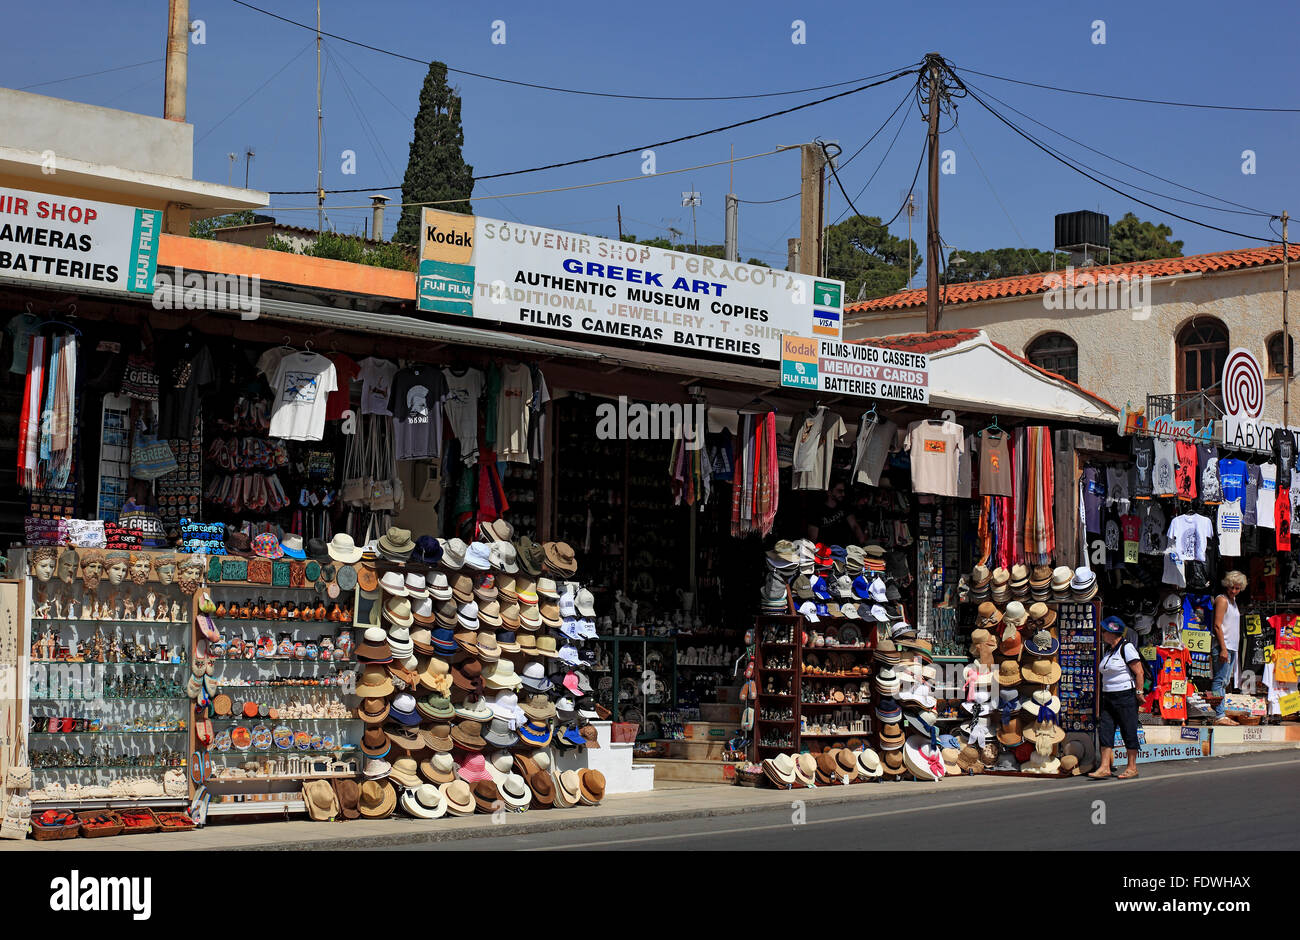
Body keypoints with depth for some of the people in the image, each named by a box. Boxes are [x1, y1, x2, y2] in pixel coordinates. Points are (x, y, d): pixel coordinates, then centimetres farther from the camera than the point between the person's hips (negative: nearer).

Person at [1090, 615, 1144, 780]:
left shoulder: (1126, 647, -10)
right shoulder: (1107, 649, 14)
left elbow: (1139, 672, -12)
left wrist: (1139, 693, -13)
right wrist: (1100, 695, 18)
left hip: (1126, 697, -8)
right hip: (1108, 697, 8)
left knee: (1129, 732, 0)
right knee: (1104, 730, 0)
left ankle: (1132, 768, 9)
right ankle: (1105, 768, -1)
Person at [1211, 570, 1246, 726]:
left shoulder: (1233, 601, 20)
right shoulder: (1222, 600, -7)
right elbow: (1217, 626, -14)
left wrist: (1232, 650, 19)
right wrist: (1223, 648, -20)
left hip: (1231, 647, 10)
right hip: (1223, 647, -10)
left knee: (1225, 682, 9)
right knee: (1219, 681, -11)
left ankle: (1221, 715, 10)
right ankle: (1219, 716, -14)